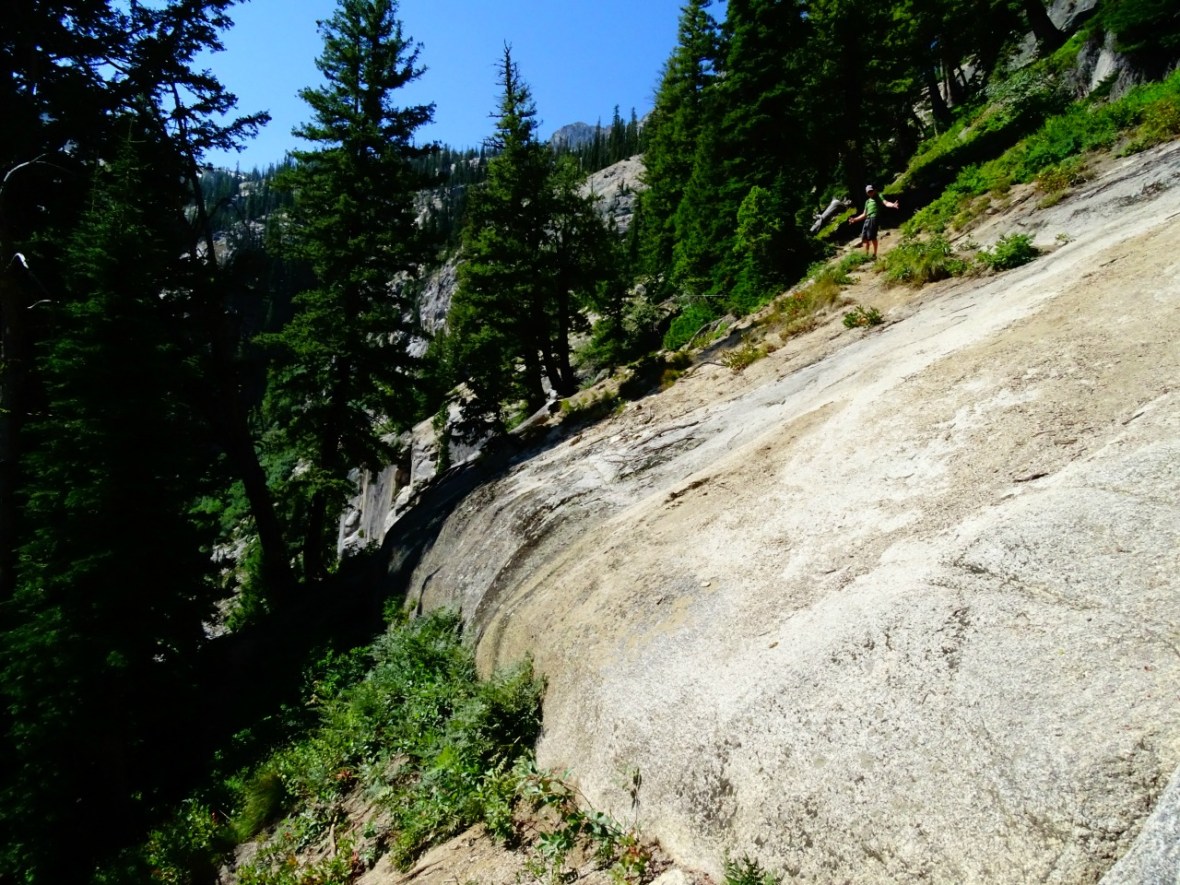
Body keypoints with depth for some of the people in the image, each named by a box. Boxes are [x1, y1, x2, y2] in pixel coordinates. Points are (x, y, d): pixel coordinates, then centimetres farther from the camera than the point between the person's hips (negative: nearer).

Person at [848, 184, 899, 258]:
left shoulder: (878, 196, 9)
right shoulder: (867, 201, 27)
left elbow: (886, 203, -7)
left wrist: (893, 205, -26)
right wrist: (855, 220, 34)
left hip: (874, 218, -7)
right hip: (867, 219, 7)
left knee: (872, 237, -15)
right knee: (864, 238, 2)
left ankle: (874, 254, -11)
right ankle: (866, 255, 8)